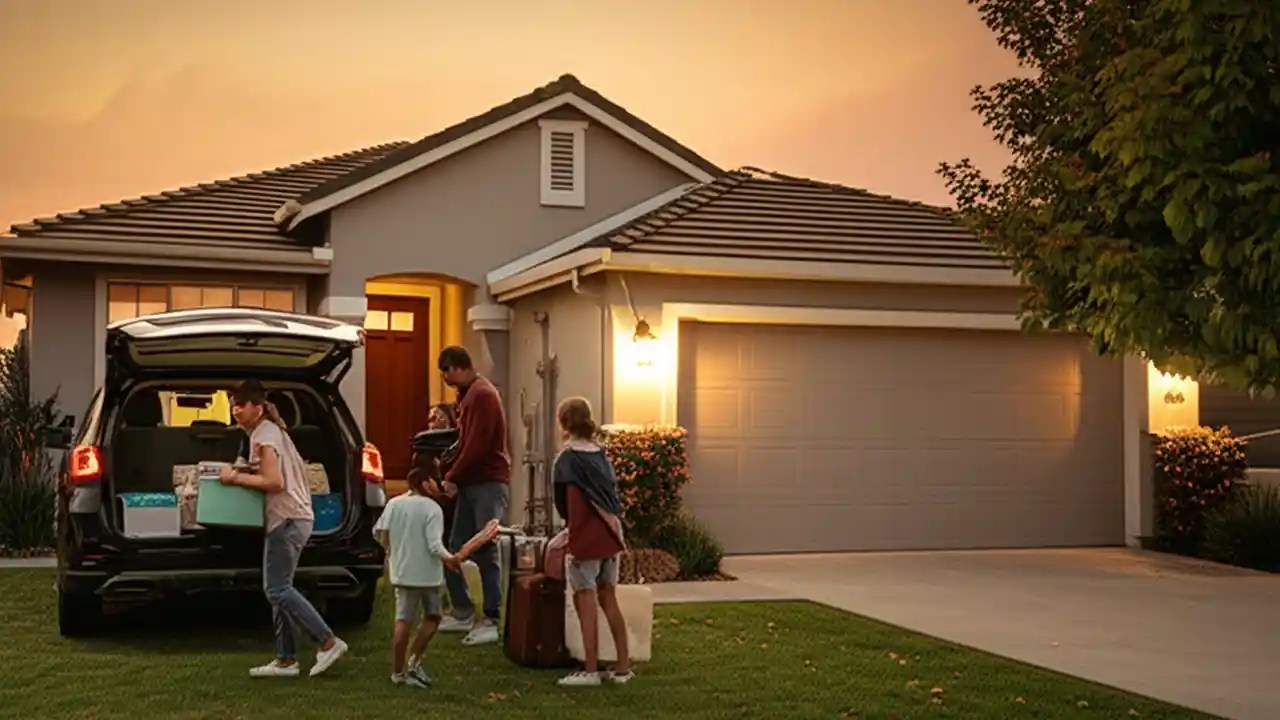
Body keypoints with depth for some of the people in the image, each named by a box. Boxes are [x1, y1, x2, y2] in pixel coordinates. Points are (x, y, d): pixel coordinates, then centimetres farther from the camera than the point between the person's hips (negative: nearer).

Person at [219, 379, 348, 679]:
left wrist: (236, 478, -16)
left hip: (287, 519, -10)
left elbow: (274, 482, -22)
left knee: (278, 589, -8)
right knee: (279, 588, 10)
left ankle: (329, 642, -6)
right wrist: (245, 471, 19)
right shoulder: (271, 430, 17)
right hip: (295, 516, 10)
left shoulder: (263, 435, -13)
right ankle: (285, 660, 12)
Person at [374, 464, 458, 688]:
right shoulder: (432, 508, -12)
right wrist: (448, 558, -12)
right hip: (427, 573, -4)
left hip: (403, 572, 4)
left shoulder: (394, 504, 2)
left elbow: (379, 533, 8)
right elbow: (434, 545, -20)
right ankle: (413, 662, 6)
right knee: (432, 617, 14)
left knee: (404, 621, 6)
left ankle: (399, 671, 8)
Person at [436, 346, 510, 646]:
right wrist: (443, 467, 9)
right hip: (470, 484, 10)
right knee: (455, 550, 10)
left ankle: (491, 621, -3)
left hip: (489, 483, -10)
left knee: (486, 553, -7)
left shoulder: (482, 395, -13)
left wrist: (453, 477, -13)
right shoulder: (469, 395, 17)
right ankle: (462, 613, 20)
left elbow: (477, 444, -19)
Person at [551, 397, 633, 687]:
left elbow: (562, 504, -5)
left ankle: (591, 671, 1)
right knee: (609, 598, 13)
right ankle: (623, 667, 15)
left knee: (586, 601, -1)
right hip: (611, 532, 6)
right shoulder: (602, 456, 7)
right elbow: (613, 493, 10)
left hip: (585, 537, -6)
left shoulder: (566, 460, -10)